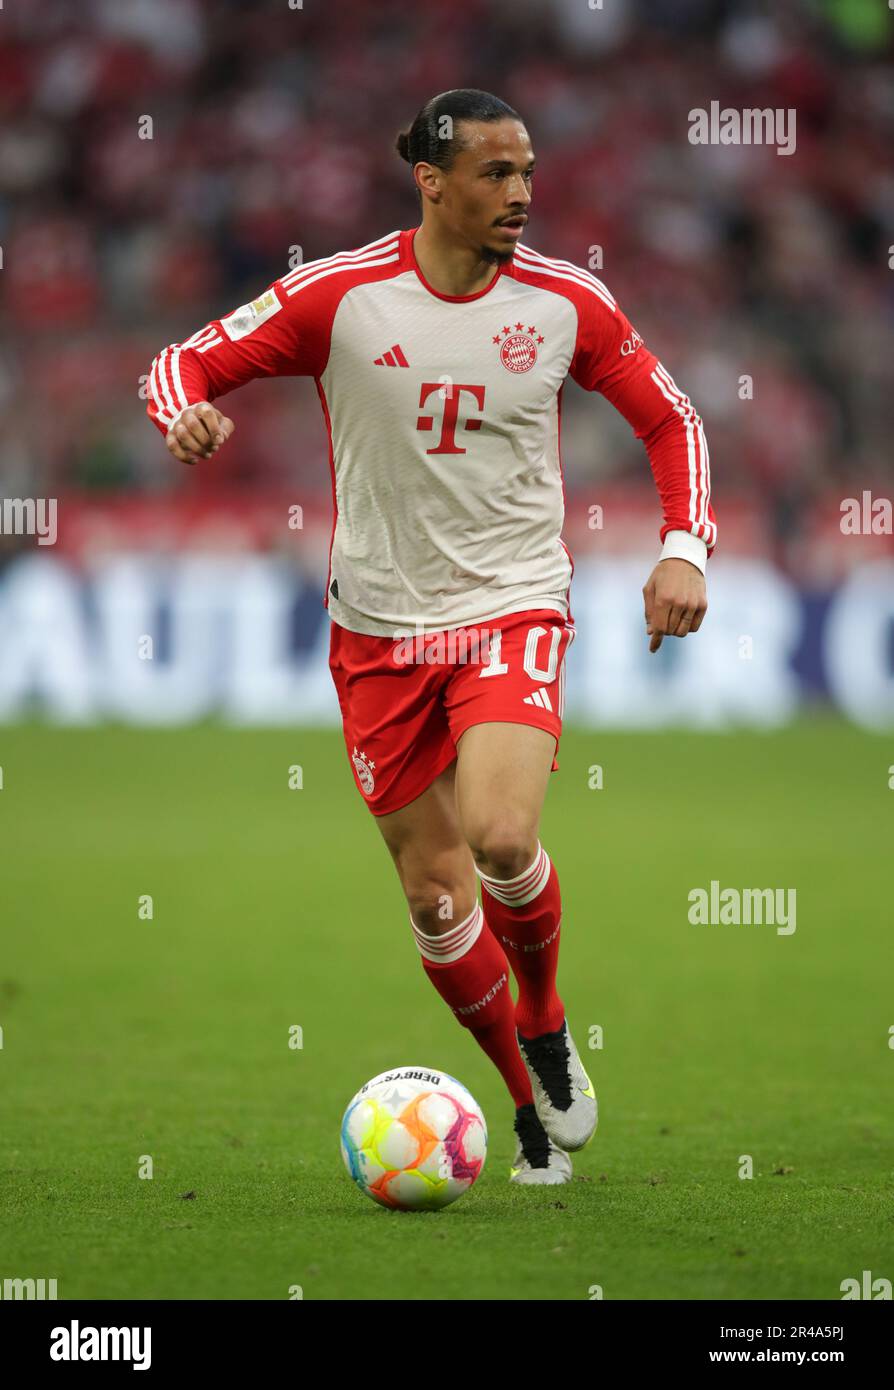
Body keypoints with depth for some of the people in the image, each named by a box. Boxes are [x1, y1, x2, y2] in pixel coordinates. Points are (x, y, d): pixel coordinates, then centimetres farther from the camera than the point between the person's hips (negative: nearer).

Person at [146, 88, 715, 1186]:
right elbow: (189, 360, -1)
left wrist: (684, 549, -5)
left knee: (501, 838, -24)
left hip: (515, 610, -1)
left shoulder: (566, 302, -4)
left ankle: (546, 1021, 7)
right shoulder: (338, 294, -8)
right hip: (381, 629, 1)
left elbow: (670, 420, 9)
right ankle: (531, 1100, 25)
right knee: (435, 893, 3)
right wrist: (187, 412, -25)